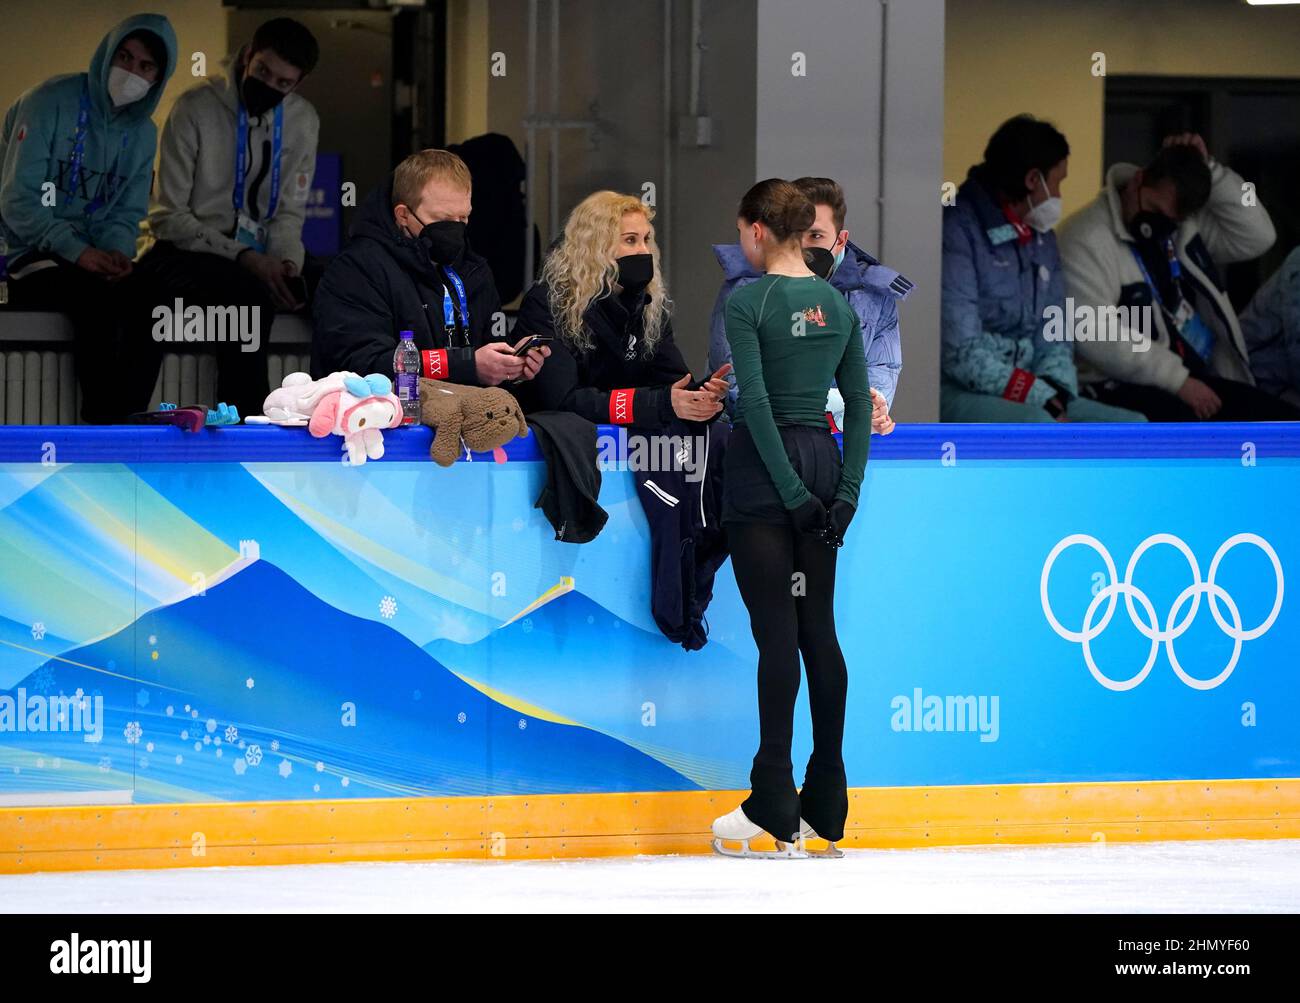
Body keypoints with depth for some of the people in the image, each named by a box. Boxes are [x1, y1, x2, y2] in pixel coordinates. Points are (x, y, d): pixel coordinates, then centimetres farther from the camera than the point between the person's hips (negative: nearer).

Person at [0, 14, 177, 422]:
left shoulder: (143, 132, 12)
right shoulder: (50, 102, -7)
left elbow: (126, 215, 11)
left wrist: (117, 254, -14)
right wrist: (79, 252, -24)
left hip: (94, 259, 6)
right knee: (96, 297, -35)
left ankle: (122, 427, -23)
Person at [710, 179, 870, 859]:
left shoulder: (747, 302, -10)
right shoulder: (838, 304, 9)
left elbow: (755, 402, -16)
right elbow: (860, 403, 7)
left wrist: (792, 491, -14)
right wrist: (847, 491, 4)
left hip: (766, 469, -6)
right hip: (823, 459, 6)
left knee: (777, 632, -7)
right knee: (819, 630, 8)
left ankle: (774, 809, -7)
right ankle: (825, 805, 10)